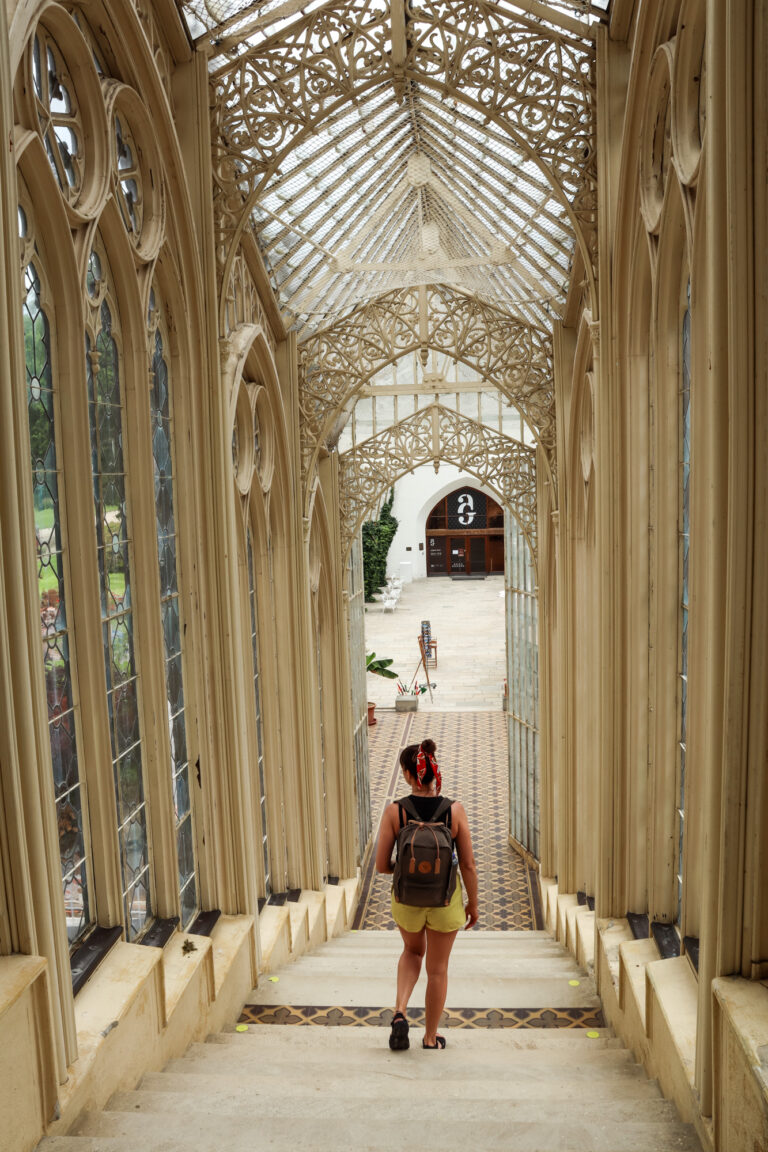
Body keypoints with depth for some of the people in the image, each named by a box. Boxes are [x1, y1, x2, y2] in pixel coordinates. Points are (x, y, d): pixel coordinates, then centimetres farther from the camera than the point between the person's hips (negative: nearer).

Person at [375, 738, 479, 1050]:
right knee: (437, 969, 20)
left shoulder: (394, 812, -17)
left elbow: (381, 866, -11)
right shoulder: (455, 811, -16)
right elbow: (468, 865, -10)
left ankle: (400, 1012, 14)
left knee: (413, 951, 31)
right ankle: (431, 1037, 34)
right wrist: (473, 904, 5)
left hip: (407, 899, 1)